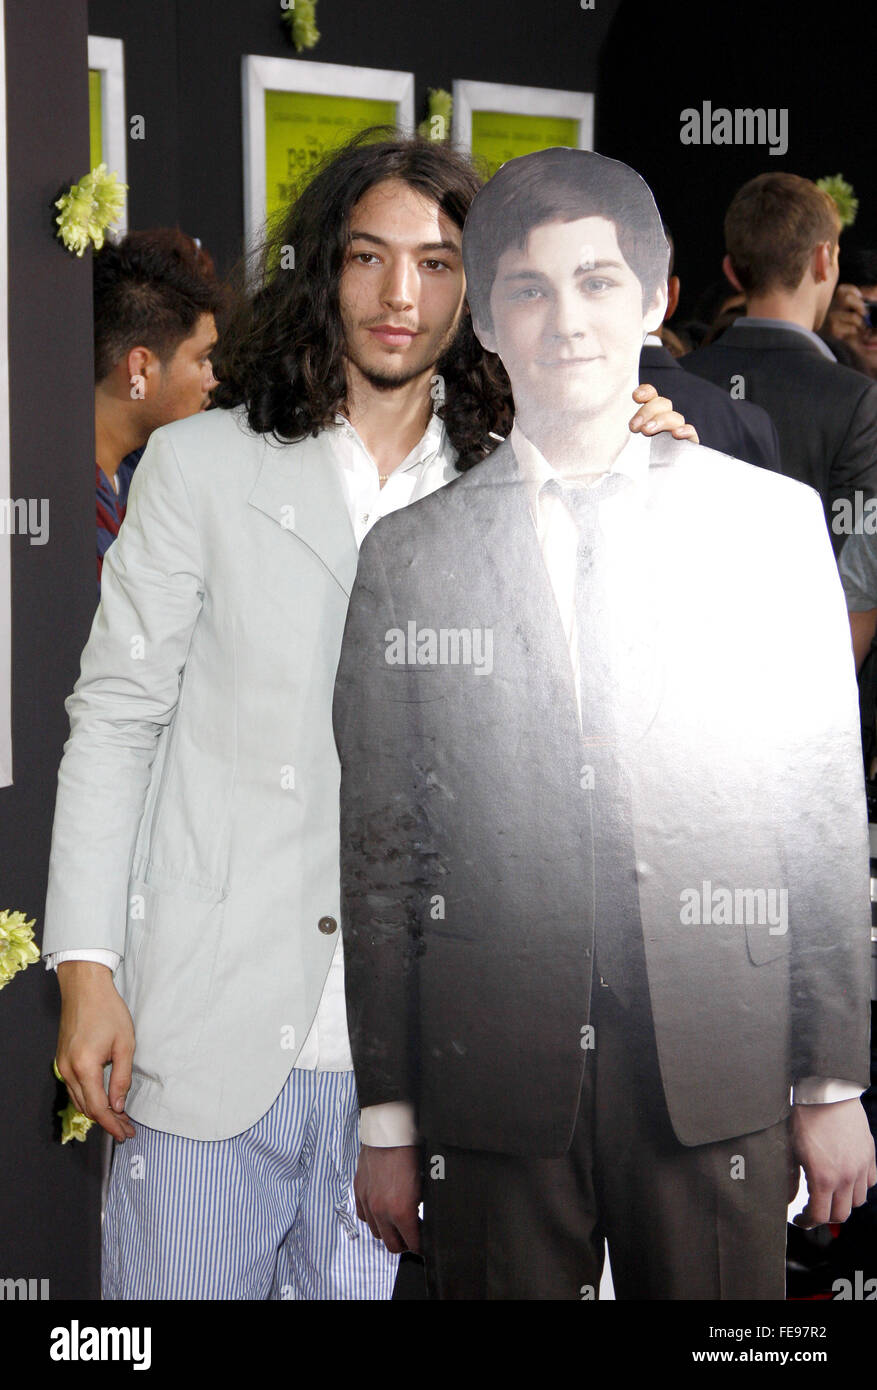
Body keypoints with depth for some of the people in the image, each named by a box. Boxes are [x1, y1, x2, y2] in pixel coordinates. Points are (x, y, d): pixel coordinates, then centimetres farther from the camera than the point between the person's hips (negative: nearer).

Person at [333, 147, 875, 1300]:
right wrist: (388, 1115, 4)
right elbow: (380, 850, 6)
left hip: (717, 1079, 0)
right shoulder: (409, 556, 7)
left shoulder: (771, 523, 7)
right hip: (492, 1079, 0)